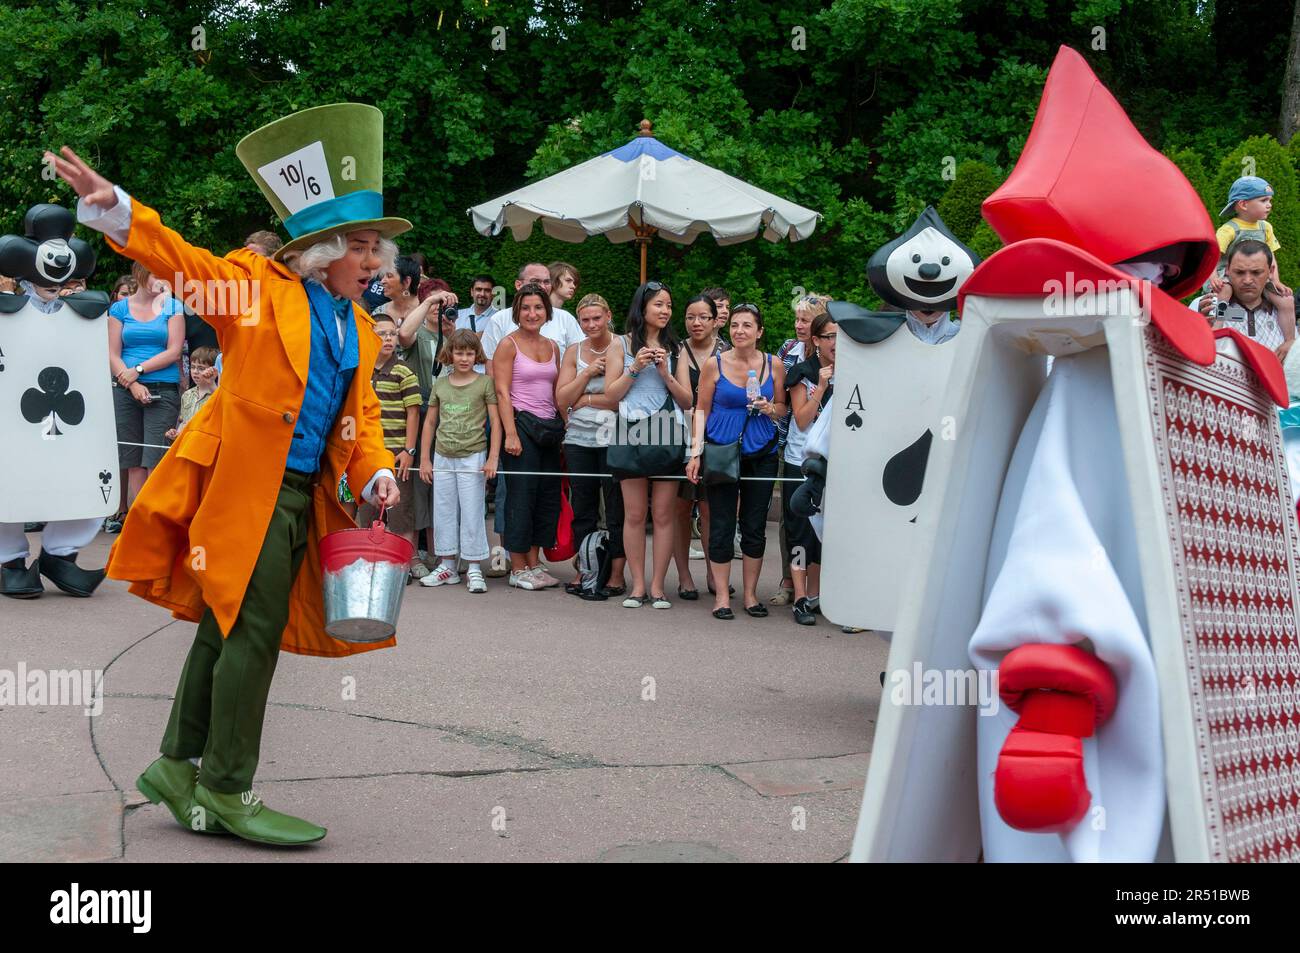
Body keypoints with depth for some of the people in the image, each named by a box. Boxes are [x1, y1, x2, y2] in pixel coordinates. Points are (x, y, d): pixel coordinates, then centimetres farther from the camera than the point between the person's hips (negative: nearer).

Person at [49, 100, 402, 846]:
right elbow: (181, 258, -12)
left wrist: (377, 474, -2)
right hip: (246, 485, -7)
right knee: (252, 632, -6)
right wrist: (114, 207, -27)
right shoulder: (259, 284, -3)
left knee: (228, 630, 14)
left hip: (305, 496, 7)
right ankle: (226, 790, 5)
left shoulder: (360, 329, 15)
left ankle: (182, 768, 26)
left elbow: (363, 414, 16)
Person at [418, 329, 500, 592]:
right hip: (442, 458, 4)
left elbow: (495, 422, -3)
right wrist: (424, 459, 8)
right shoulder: (440, 384, 8)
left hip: (473, 457, -4)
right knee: (443, 512, 9)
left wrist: (492, 459, -10)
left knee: (472, 513, -2)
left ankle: (474, 569, 5)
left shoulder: (484, 383, -2)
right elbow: (430, 423, 12)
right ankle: (447, 566, 18)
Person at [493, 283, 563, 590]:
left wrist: (563, 427, 9)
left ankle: (534, 564, 16)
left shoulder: (552, 346, 14)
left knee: (548, 494, 7)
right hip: (522, 423, -6)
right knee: (522, 493, -4)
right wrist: (510, 434, -17)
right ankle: (518, 569, 3)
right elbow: (502, 392, -10)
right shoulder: (509, 345, -4)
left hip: (549, 426, 7)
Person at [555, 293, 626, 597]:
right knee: (583, 510, 9)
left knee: (617, 509, 0)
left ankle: (617, 575, 6)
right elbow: (562, 399, 5)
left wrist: (586, 398, -8)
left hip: (614, 439, -4)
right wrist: (588, 372, -5)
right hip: (579, 440, 4)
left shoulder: (622, 348, -2)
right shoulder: (574, 353, 12)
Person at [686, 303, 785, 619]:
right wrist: (696, 451, -5)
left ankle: (751, 593, 18)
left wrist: (769, 409, -11)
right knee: (721, 526, -1)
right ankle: (721, 595, 8)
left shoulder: (773, 365, 3)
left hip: (761, 455, 2)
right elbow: (701, 409, 3)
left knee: (755, 527, 6)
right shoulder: (715, 365, -2)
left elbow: (783, 409, 13)